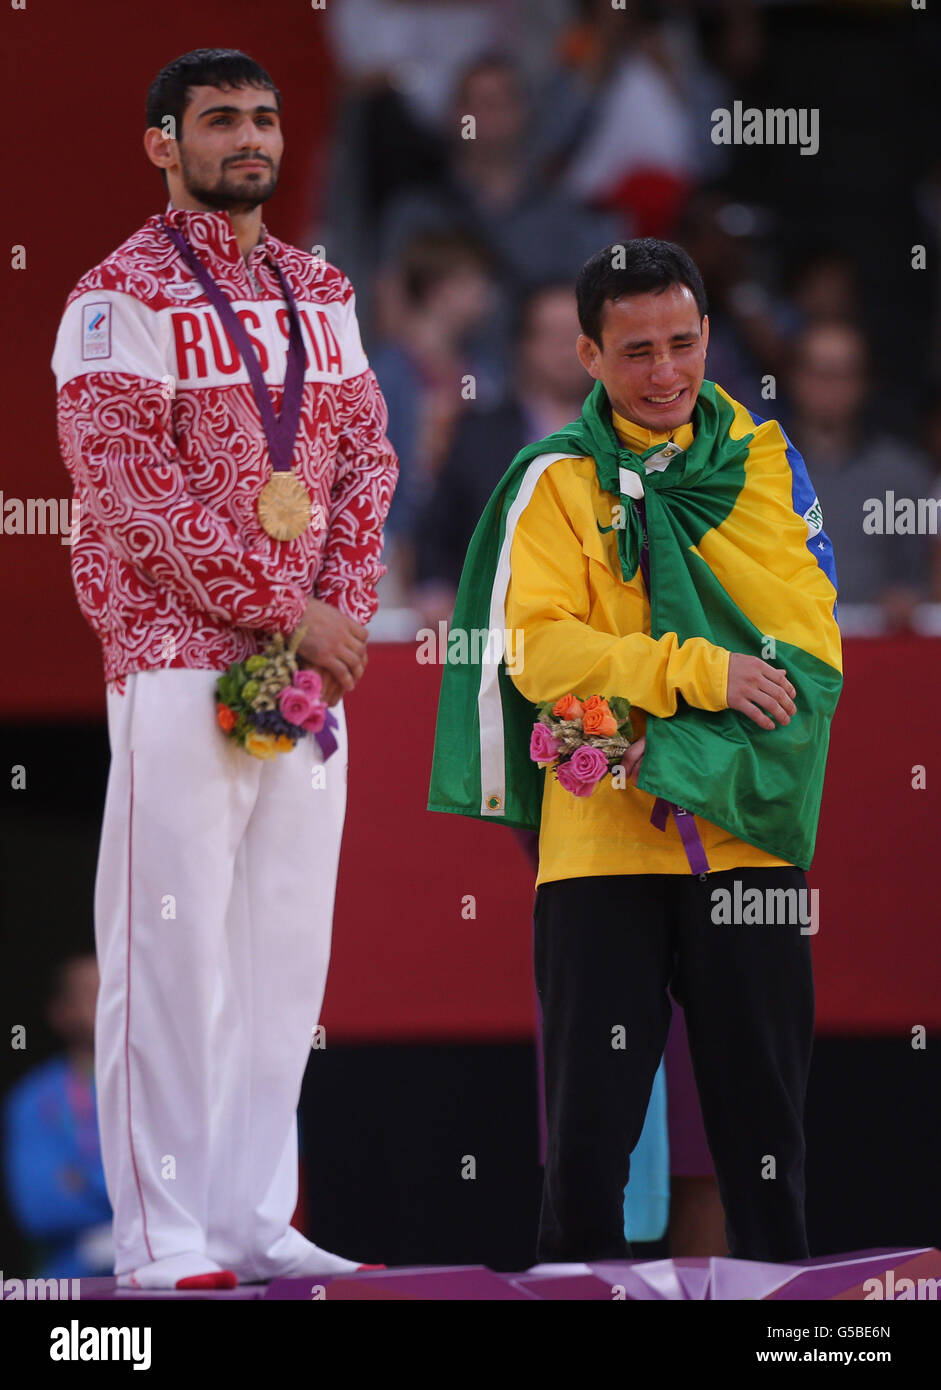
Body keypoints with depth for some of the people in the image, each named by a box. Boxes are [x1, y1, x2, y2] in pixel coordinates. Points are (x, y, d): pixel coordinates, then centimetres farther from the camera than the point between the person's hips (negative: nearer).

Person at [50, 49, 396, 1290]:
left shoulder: (320, 294, 16)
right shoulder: (124, 297, -5)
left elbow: (365, 462, 14)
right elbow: (135, 492, -13)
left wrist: (343, 610, -3)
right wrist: (287, 612, -15)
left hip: (309, 663, 7)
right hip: (179, 662, -7)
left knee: (286, 951, 8)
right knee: (171, 951, -6)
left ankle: (257, 1221, 14)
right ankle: (161, 1236, -4)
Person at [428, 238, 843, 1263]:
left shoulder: (765, 461, 7)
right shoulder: (557, 479, 3)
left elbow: (809, 646, -1)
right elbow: (536, 648, -8)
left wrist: (702, 752, -16)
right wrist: (702, 673, -17)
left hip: (752, 835, 2)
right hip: (601, 842, -2)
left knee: (765, 1127, 6)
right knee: (588, 1129, 1)